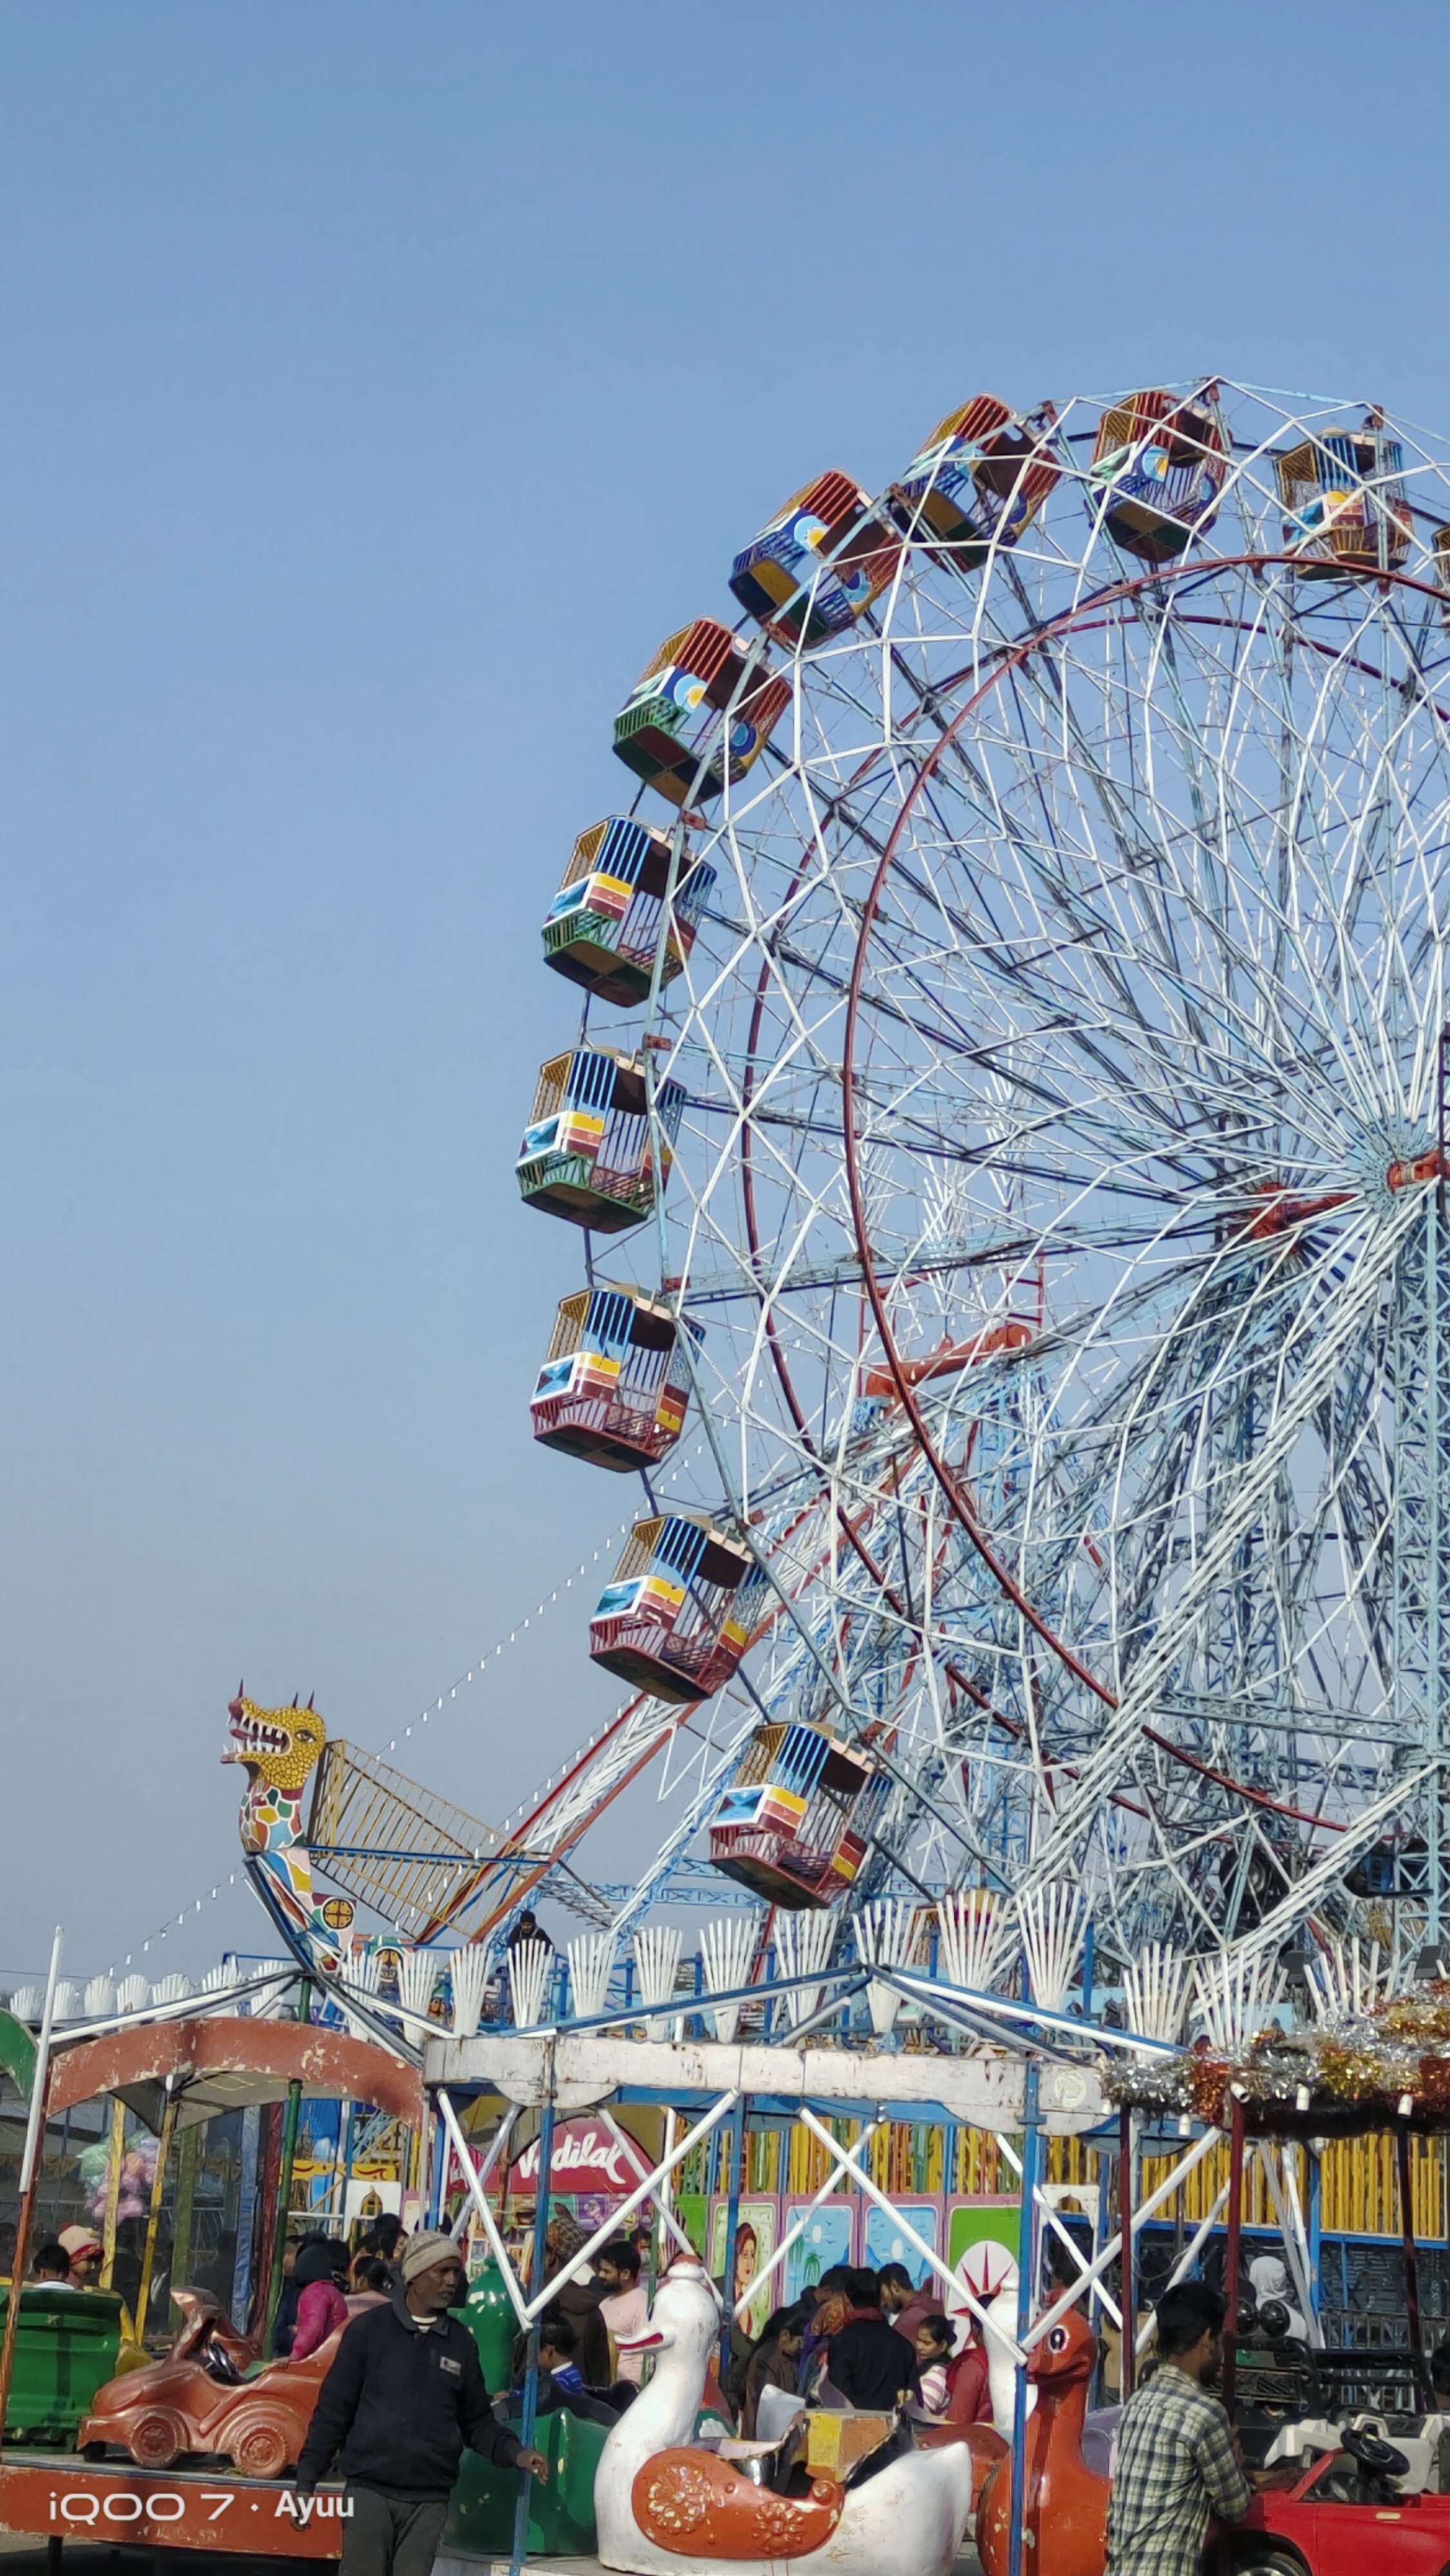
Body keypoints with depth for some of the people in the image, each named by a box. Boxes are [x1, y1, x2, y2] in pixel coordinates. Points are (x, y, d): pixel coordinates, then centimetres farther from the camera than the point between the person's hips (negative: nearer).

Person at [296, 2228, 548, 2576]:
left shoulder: (461, 2342, 9)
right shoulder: (369, 2329, 0)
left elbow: (477, 2421, 14)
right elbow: (333, 2410, 1)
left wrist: (515, 2454, -3)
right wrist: (307, 2479, -2)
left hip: (430, 2499, 3)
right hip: (368, 2491, -2)